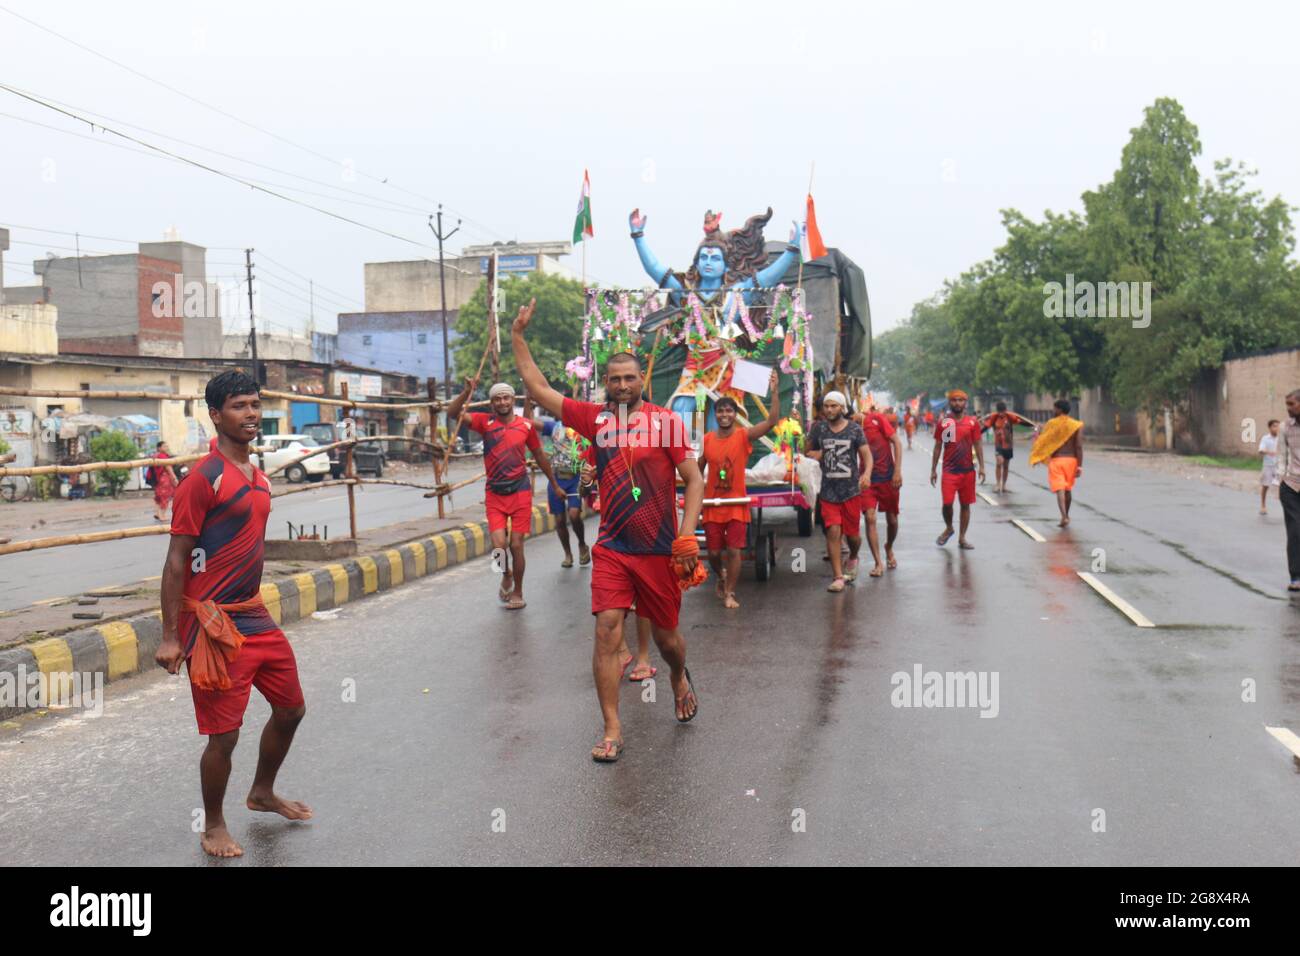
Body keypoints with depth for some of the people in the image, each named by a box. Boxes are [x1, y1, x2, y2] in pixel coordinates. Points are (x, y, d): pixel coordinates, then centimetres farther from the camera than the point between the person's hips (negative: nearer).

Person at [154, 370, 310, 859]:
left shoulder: (258, 477, 10)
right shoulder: (203, 478, -15)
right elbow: (177, 560, -15)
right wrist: (170, 637, -16)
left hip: (256, 616, 8)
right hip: (215, 622, -8)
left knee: (290, 709, 17)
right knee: (225, 733, -1)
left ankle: (262, 793, 40)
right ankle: (213, 826, 21)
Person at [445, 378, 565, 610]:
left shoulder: (526, 425, 1)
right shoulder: (485, 421, -1)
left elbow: (540, 456, 13)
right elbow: (452, 414, -14)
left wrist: (555, 485, 19)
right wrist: (466, 392, -29)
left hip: (520, 493, 0)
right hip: (495, 495, 0)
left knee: (516, 545, 0)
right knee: (499, 544, -11)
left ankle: (518, 593, 19)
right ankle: (506, 575, 23)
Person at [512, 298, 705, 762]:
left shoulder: (667, 421, -4)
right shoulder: (595, 418, 4)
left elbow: (694, 480, -4)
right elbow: (538, 388, 8)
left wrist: (686, 537, -13)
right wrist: (518, 335, 4)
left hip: (660, 551, -1)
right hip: (611, 549, 2)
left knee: (666, 635, 12)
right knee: (607, 629, -10)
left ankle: (680, 679, 47)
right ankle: (612, 731, -1)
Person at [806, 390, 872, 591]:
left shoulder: (855, 429, -1)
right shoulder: (818, 428, 3)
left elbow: (866, 454, -5)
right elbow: (808, 450, 16)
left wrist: (867, 473, -24)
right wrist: (813, 454, -8)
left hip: (851, 490, 0)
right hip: (828, 490, 0)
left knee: (852, 533, 9)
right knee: (833, 532, -10)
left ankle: (853, 558, 43)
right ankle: (838, 576, -2)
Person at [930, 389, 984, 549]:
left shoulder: (973, 422, 3)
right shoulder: (943, 422, 1)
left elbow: (977, 445, 6)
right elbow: (938, 447, 6)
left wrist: (981, 466, -1)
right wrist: (933, 470, 4)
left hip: (968, 470, 2)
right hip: (949, 470, -2)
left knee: (965, 504, 6)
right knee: (947, 503, -12)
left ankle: (962, 538, 16)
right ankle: (948, 528, 17)